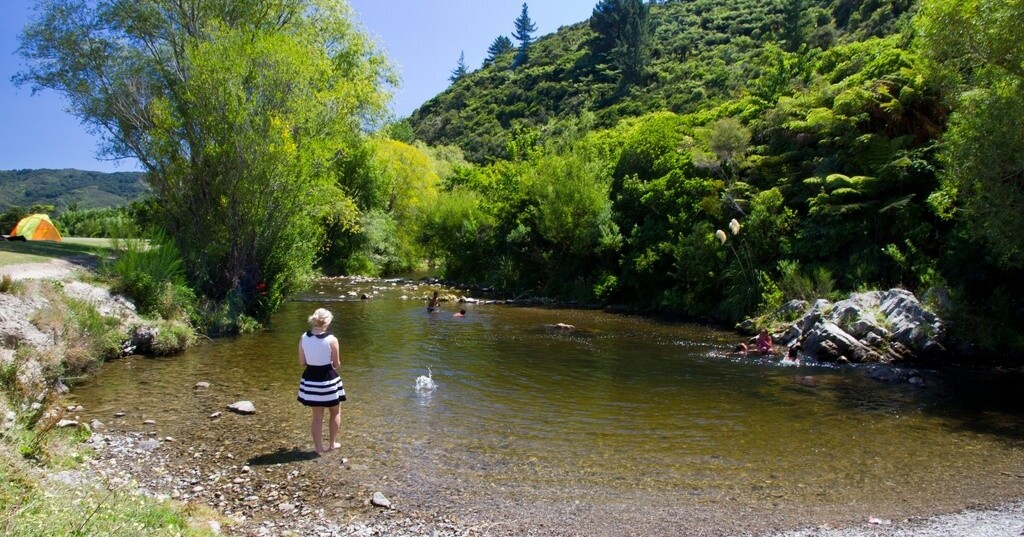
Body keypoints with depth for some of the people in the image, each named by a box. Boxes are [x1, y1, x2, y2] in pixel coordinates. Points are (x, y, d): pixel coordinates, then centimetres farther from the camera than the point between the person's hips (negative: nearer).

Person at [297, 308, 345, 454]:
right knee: (335, 412, 21)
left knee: (317, 416, 16)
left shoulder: (303, 338, -6)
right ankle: (333, 444, 29)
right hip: (328, 380, -3)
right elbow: (337, 364, -8)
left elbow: (302, 363, 0)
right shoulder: (331, 339, -16)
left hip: (311, 380, 3)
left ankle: (319, 448, 22)